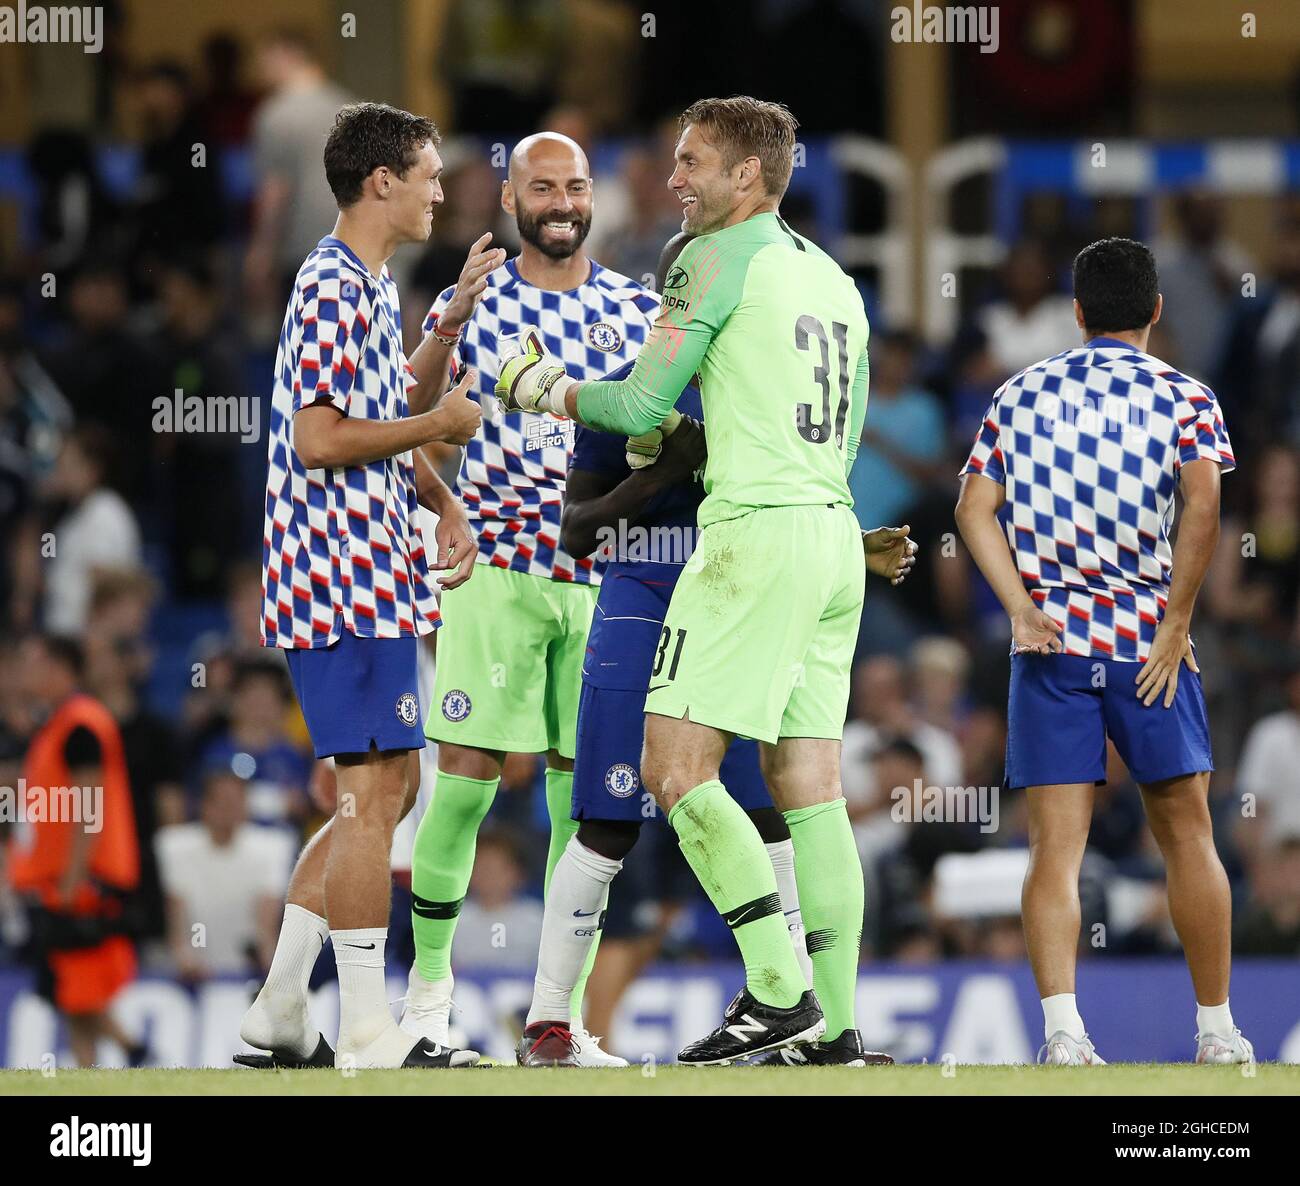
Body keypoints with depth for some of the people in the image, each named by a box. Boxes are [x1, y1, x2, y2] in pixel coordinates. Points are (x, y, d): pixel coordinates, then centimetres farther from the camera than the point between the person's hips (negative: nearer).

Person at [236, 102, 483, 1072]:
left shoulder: (373, 286, 19)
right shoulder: (335, 286, -13)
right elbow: (320, 440, -20)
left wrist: (441, 502, 11)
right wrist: (437, 425, -10)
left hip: (374, 578, 11)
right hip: (349, 581, -11)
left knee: (386, 790, 12)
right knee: (376, 791, -10)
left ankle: (281, 1012, 15)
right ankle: (368, 1031, -10)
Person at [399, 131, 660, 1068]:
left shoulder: (636, 307, 10)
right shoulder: (477, 299, 2)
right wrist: (448, 324, -26)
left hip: (601, 575, 3)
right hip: (496, 568, -3)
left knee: (581, 798, 2)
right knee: (465, 780, -7)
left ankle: (562, 1009, 7)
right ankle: (431, 977, 9)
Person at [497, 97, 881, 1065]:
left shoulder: (722, 257, -4)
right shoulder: (834, 279, 20)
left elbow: (640, 405, -6)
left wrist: (543, 390, 13)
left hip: (758, 531, -8)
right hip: (836, 535, 9)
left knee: (676, 770, -8)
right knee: (808, 786, 6)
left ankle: (781, 992, -16)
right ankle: (837, 1024, 1)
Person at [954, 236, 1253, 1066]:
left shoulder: (1022, 394, 12)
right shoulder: (1183, 397, 2)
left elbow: (975, 508, 2)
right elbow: (1203, 505, -13)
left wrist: (1021, 607, -5)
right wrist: (1176, 625, -10)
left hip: (1049, 638, 1)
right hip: (1146, 641, -1)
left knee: (1057, 847, -3)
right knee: (1187, 835, 10)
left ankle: (1062, 1029, -20)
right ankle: (1217, 1031, 16)